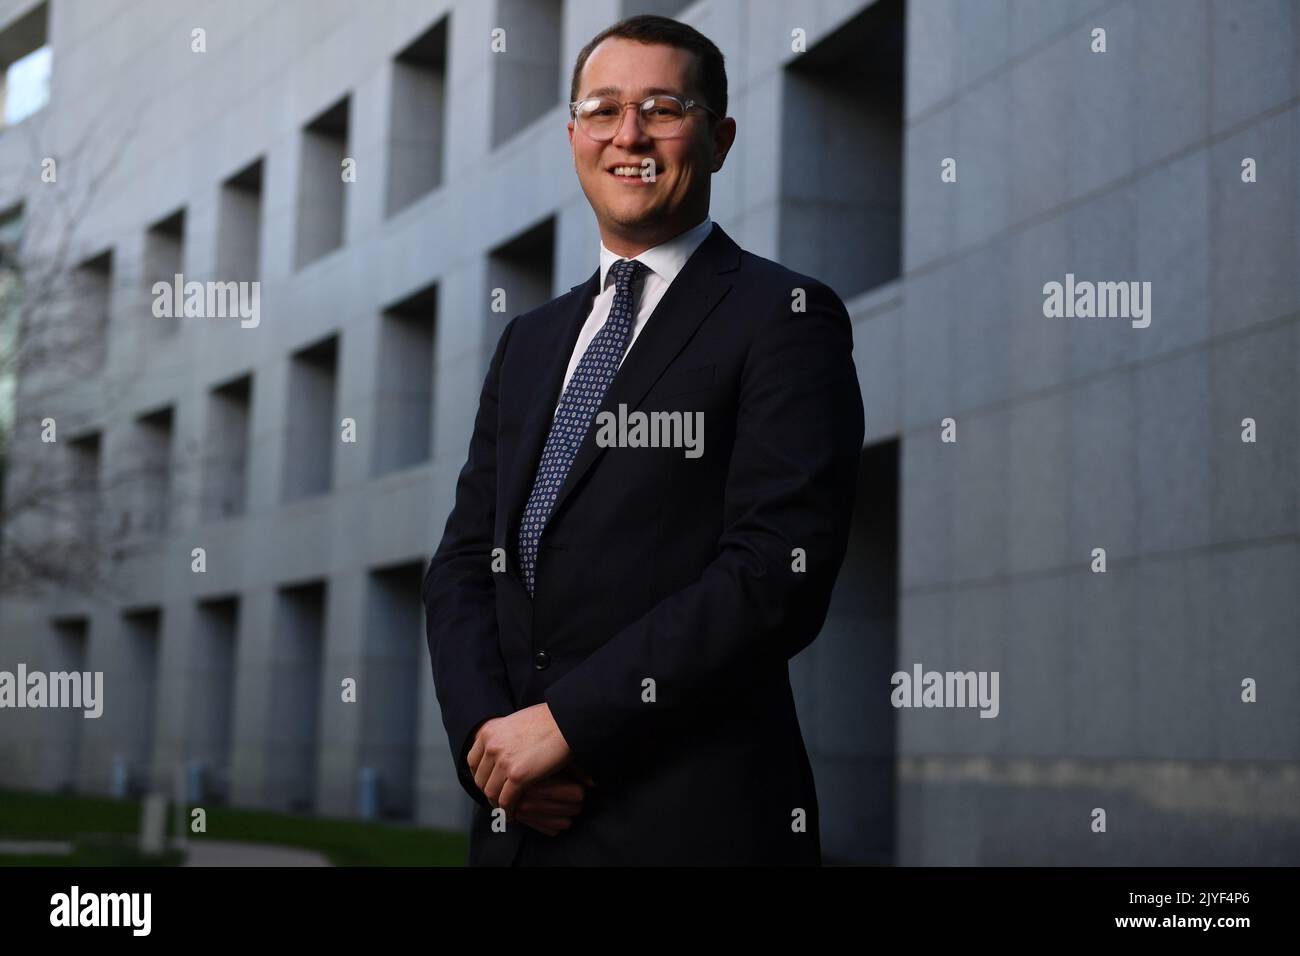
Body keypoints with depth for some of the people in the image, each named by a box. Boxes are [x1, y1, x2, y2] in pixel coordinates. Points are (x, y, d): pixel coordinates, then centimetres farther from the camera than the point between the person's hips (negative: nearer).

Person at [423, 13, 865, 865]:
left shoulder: (784, 316, -4)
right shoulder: (529, 344, 16)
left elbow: (778, 572, -15)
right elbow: (466, 562, 11)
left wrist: (566, 719, -16)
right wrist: (485, 729, -7)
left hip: (694, 821, -5)